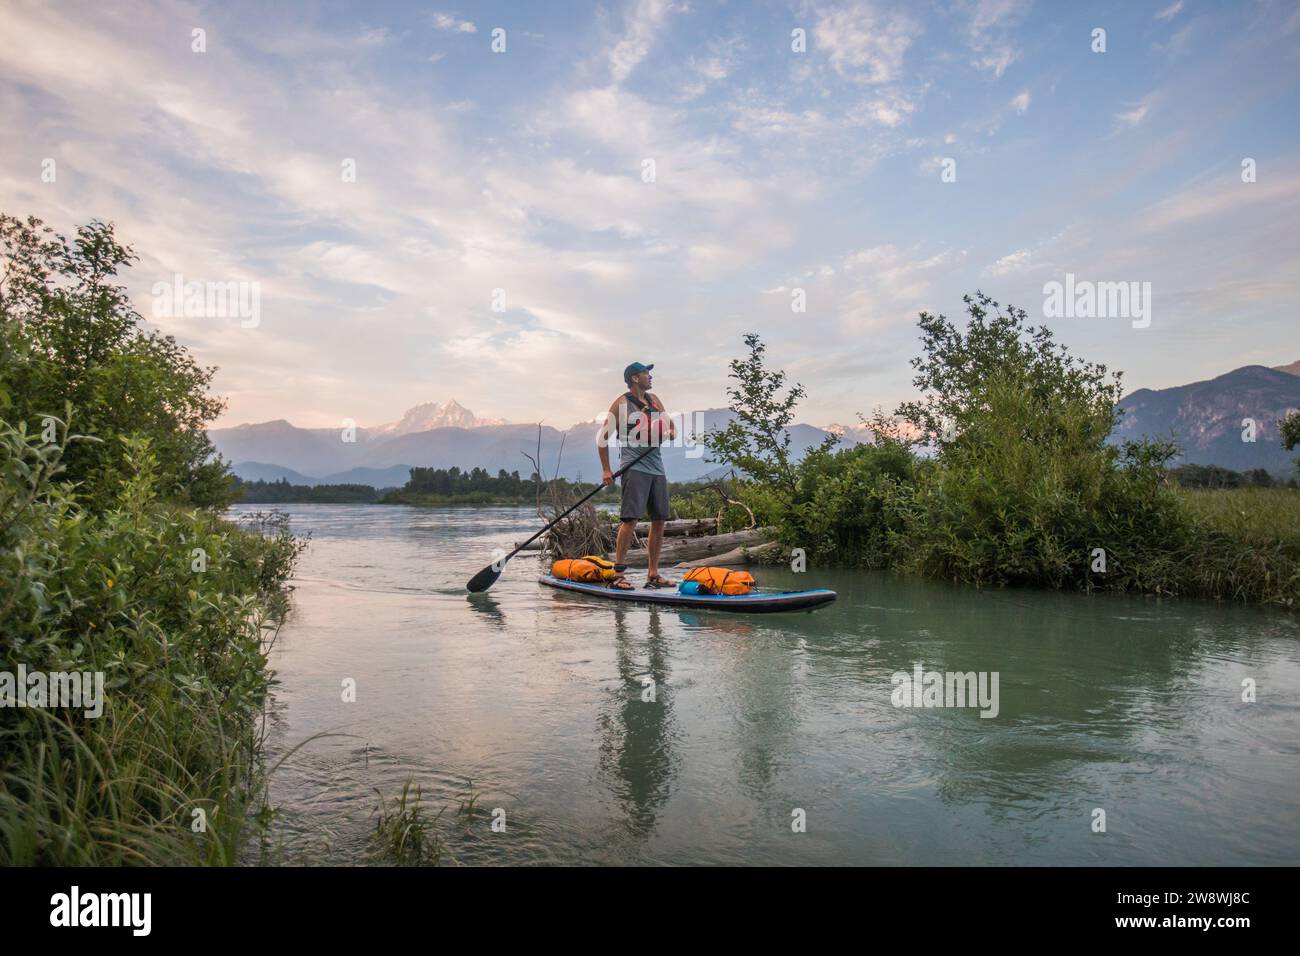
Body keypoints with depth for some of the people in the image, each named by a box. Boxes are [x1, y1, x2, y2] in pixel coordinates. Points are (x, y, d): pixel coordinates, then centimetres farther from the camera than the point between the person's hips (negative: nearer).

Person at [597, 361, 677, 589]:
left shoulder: (654, 400, 18)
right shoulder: (622, 403, -1)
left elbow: (672, 428, 23)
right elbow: (603, 436, -2)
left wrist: (669, 432, -2)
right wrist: (606, 469, -7)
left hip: (657, 468, 7)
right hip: (634, 468, -7)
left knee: (659, 520, 6)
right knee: (630, 519, -15)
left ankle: (653, 574, 14)